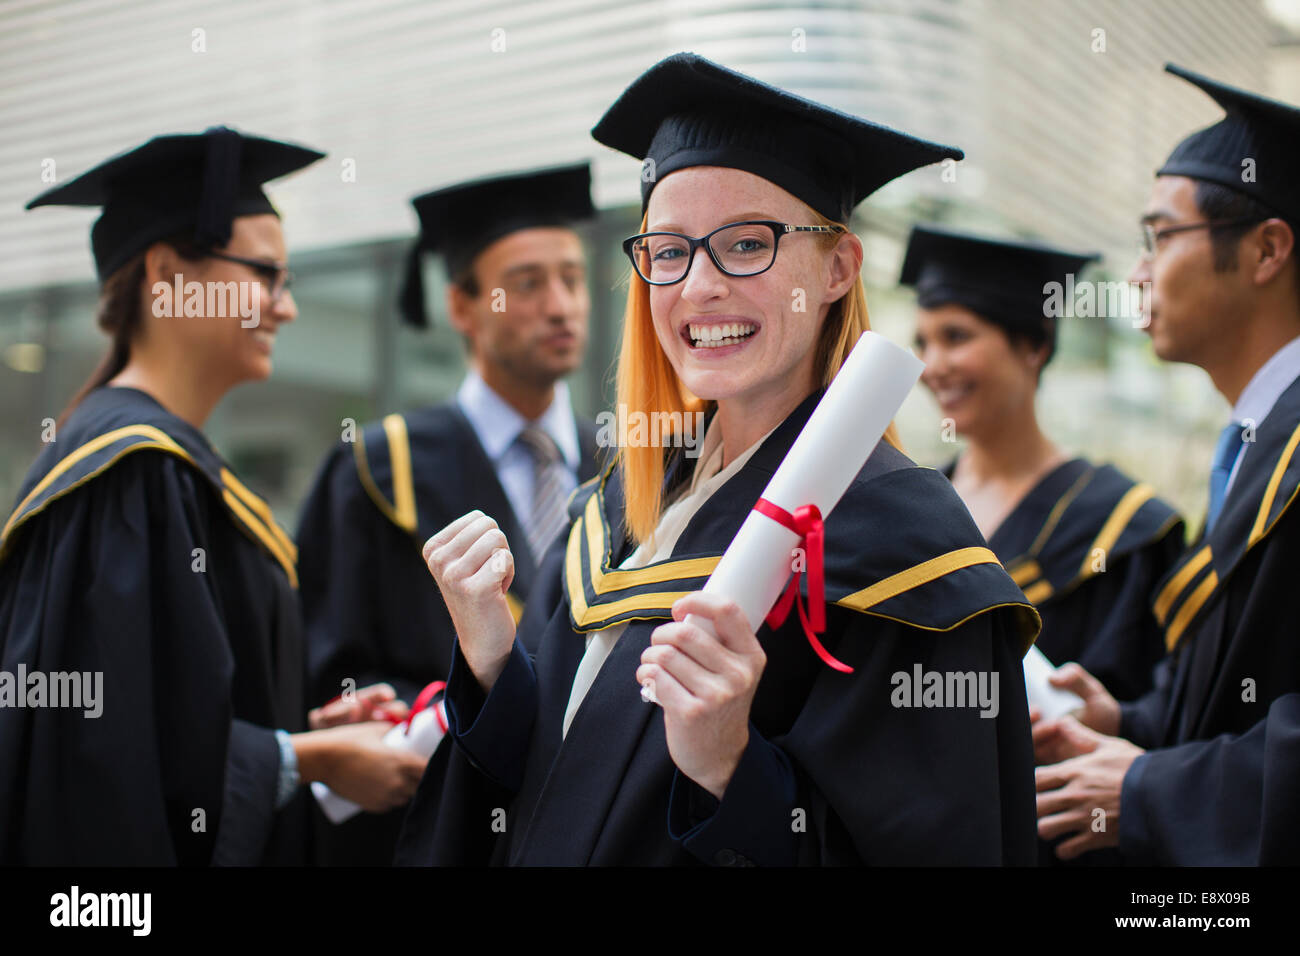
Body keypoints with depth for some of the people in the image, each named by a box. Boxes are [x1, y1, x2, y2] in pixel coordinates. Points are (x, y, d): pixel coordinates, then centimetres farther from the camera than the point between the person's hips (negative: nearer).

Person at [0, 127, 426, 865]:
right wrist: (314, 758, -14)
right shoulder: (131, 468, -18)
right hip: (134, 837, -9)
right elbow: (119, 727, -23)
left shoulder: (171, 456, 12)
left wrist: (314, 725, 6)